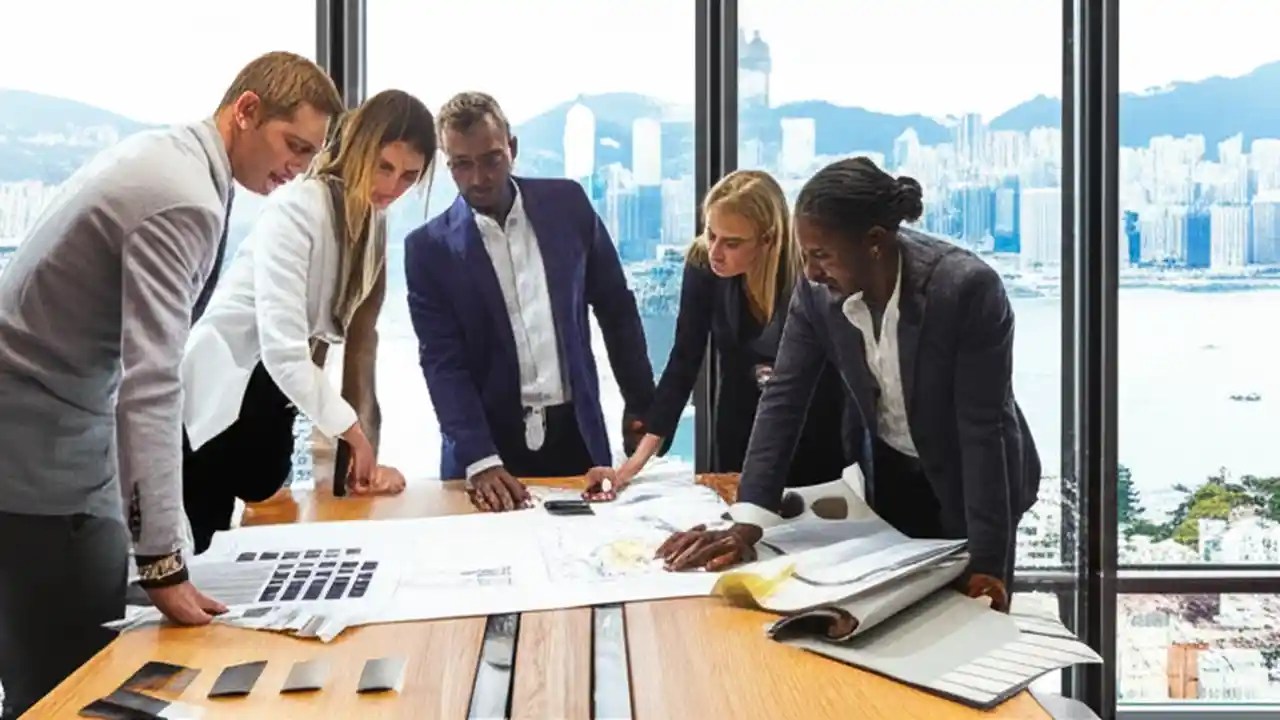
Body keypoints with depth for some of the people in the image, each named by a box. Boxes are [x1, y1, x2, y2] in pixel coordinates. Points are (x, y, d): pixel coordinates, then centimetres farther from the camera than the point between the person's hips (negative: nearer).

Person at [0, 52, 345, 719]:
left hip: (55, 430, 10)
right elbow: (151, 380, -30)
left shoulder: (165, 156, 8)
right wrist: (163, 559, -32)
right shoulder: (184, 198, -23)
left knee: (93, 664, 11)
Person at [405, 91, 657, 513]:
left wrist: (640, 405, 8)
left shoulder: (566, 204, 0)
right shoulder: (430, 247, -6)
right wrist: (481, 462, -22)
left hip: (576, 434, 2)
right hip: (489, 440, -2)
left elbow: (616, 307, 8)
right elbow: (442, 362, -11)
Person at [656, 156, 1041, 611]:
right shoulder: (817, 291, -17)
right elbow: (783, 399, -15)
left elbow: (984, 427, -28)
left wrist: (987, 562, -28)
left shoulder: (967, 287, -30)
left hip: (970, 480, -4)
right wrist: (746, 524, -24)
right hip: (890, 473, 4)